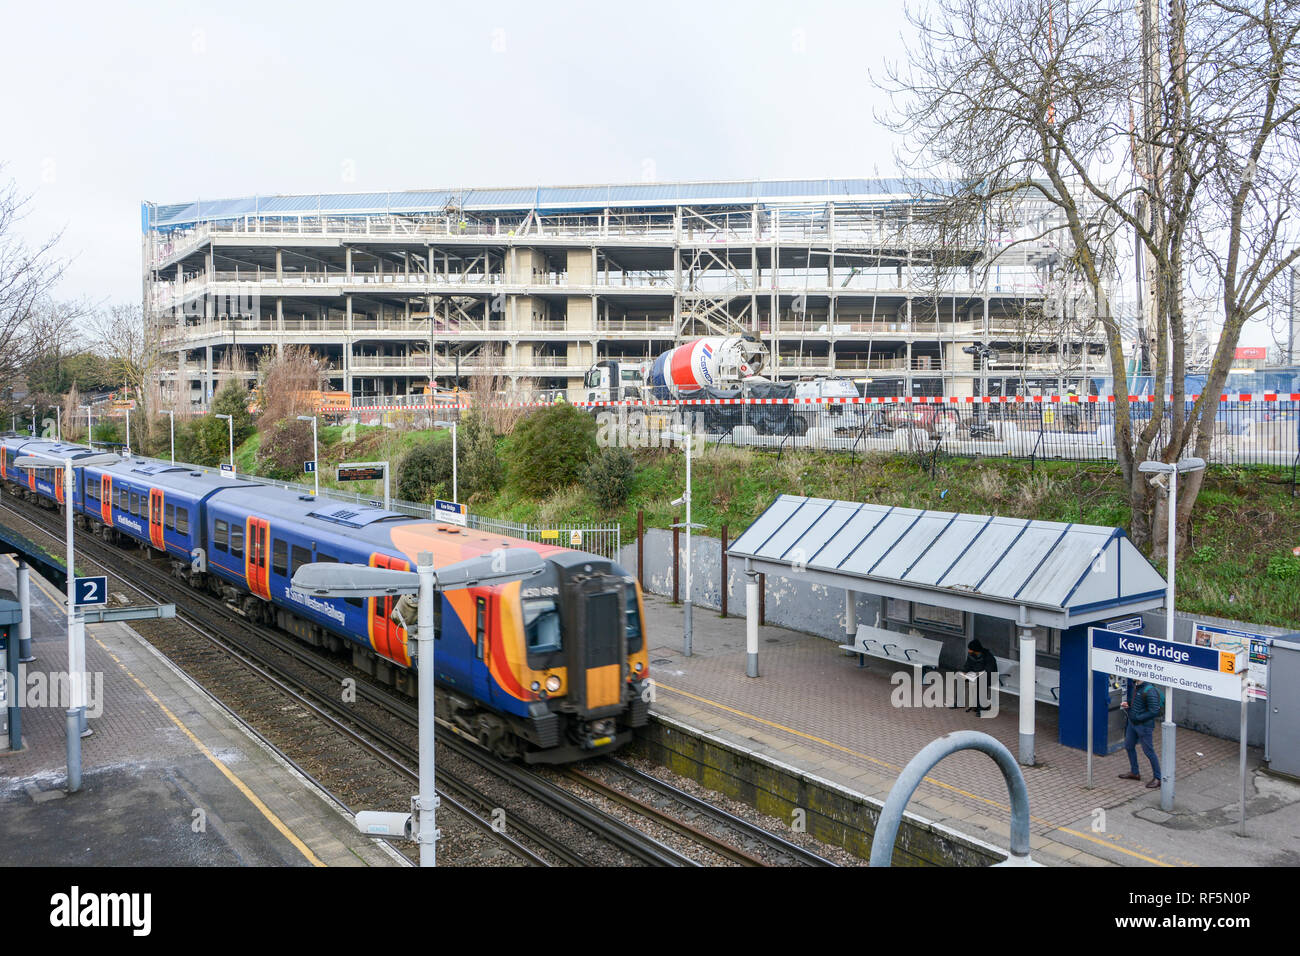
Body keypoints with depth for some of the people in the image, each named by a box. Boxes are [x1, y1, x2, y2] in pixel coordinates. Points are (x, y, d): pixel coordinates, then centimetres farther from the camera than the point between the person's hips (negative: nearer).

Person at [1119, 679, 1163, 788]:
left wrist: (1138, 717, -20)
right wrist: (1127, 705, 0)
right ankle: (1134, 773, 36)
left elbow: (1154, 711, -24)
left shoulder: (1149, 691, -25)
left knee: (1149, 751, 2)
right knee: (1129, 746, 20)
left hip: (1144, 725, -9)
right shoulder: (1135, 686, 2)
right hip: (1132, 723, 9)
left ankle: (1157, 778, 17)